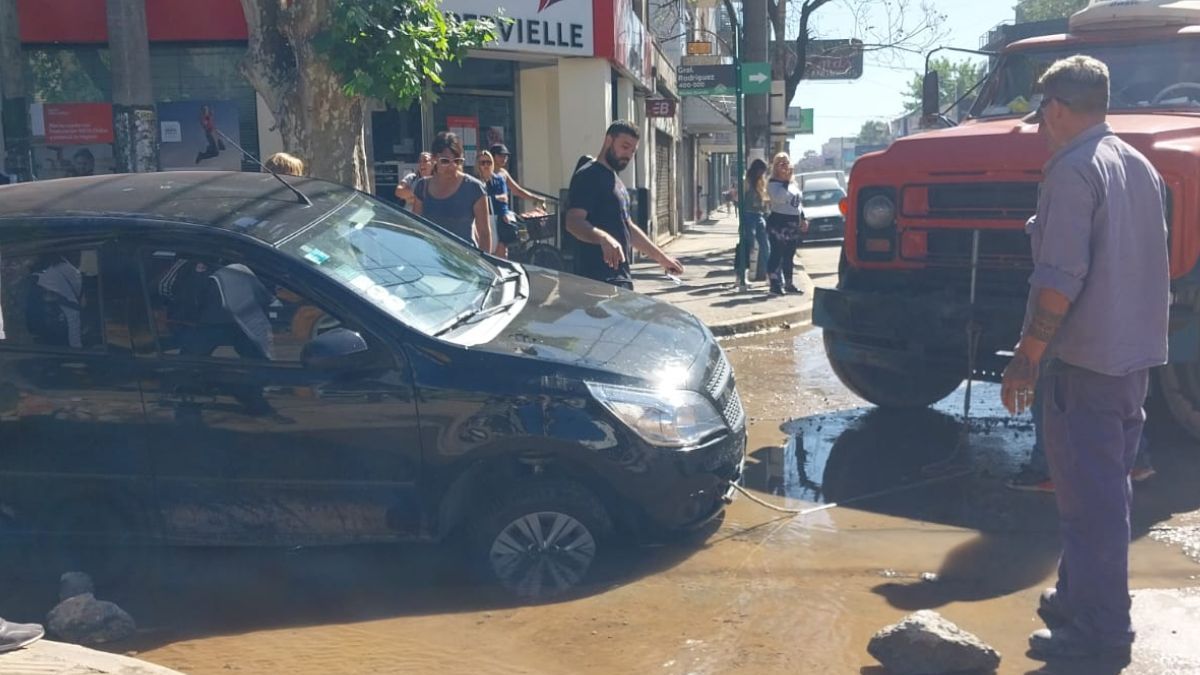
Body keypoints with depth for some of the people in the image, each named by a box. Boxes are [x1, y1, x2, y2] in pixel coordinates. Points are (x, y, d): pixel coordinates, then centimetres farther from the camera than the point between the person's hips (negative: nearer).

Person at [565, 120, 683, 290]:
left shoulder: (615, 180, 24)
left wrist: (661, 257, 28)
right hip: (600, 277, -10)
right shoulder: (588, 176, -7)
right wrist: (604, 238, -37)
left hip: (620, 276, 10)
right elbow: (573, 222, -19)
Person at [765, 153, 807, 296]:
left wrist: (803, 219, 17)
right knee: (777, 254, -9)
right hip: (778, 222, -8)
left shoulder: (794, 183, 18)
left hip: (793, 224, 8)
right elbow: (780, 197, -25)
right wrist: (785, 181, -20)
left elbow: (799, 202, 24)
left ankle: (788, 283, 19)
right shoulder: (773, 183, -7)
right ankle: (775, 284, -9)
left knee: (789, 256, 12)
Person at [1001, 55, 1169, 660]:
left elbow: (1060, 281, -23)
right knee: (1109, 489, 19)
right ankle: (1083, 596, 32)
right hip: (1136, 357, 9)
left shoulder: (1072, 171, -15)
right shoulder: (1140, 167, 13)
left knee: (1088, 498, -2)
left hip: (1084, 360, -9)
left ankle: (1098, 630, 5)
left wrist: (1024, 360, -18)